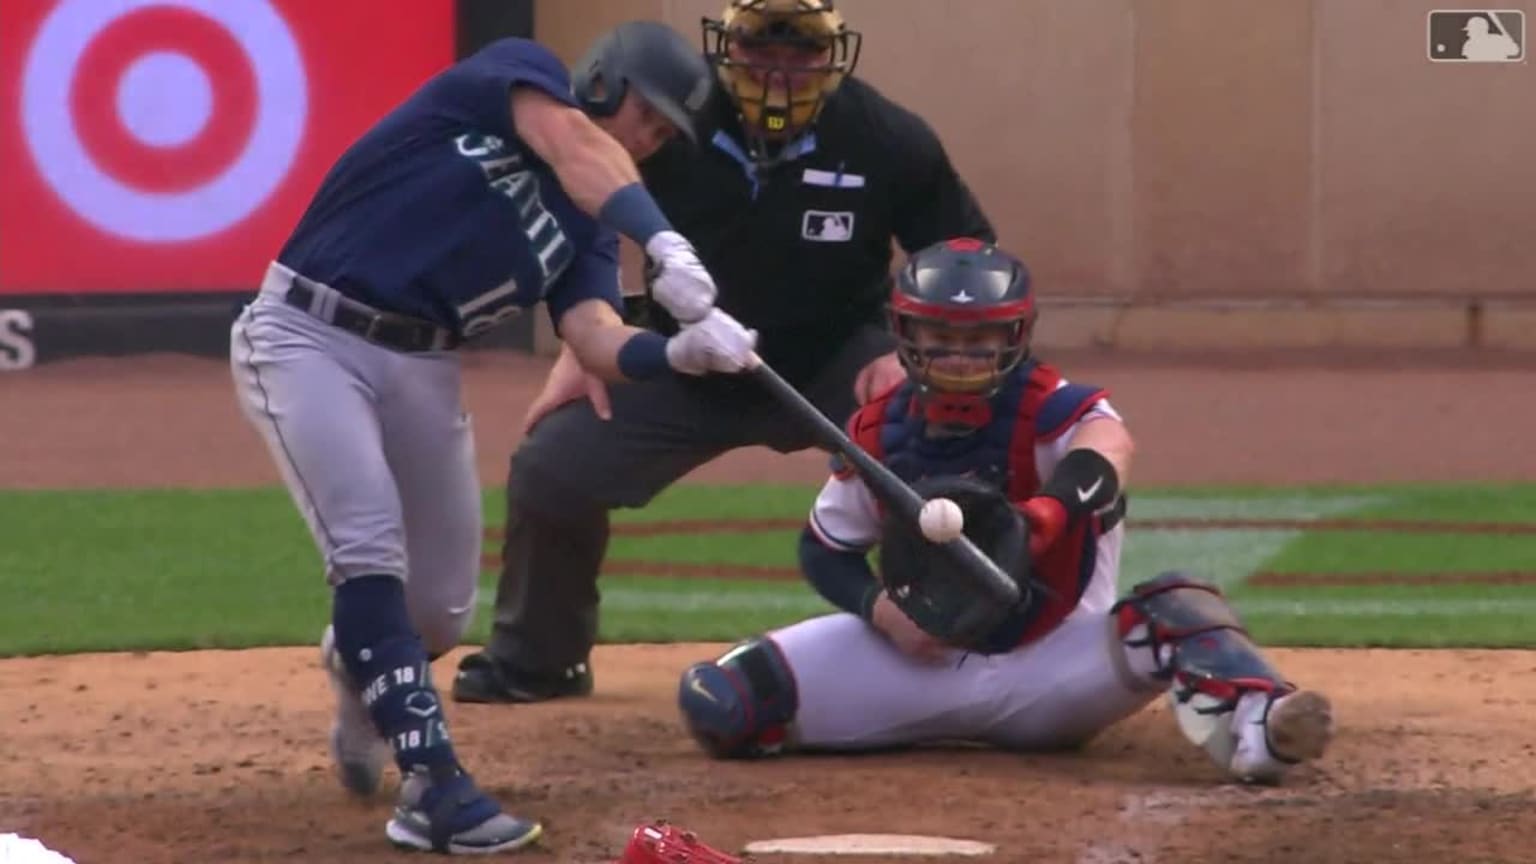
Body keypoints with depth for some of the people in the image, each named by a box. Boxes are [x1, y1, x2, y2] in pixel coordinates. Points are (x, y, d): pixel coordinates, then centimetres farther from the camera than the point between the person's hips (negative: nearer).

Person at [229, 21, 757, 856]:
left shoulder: (589, 226, 10)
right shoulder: (515, 71, -4)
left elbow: (596, 338, -8)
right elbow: (575, 147, -26)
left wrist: (678, 352, -30)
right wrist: (668, 245, -41)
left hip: (424, 369, 7)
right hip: (308, 338, -7)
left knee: (440, 610, 8)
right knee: (371, 553, -23)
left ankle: (363, 684, 42)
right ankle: (432, 783, -25)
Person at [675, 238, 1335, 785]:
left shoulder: (1046, 408, -15)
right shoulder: (879, 433, -3)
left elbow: (1107, 443, -40)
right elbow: (824, 550, 9)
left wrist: (1045, 514, -62)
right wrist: (879, 608, -14)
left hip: (1051, 660, -3)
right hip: (920, 657, 3)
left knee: (1172, 609, -33)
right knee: (718, 703, -15)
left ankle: (1254, 729, -57)